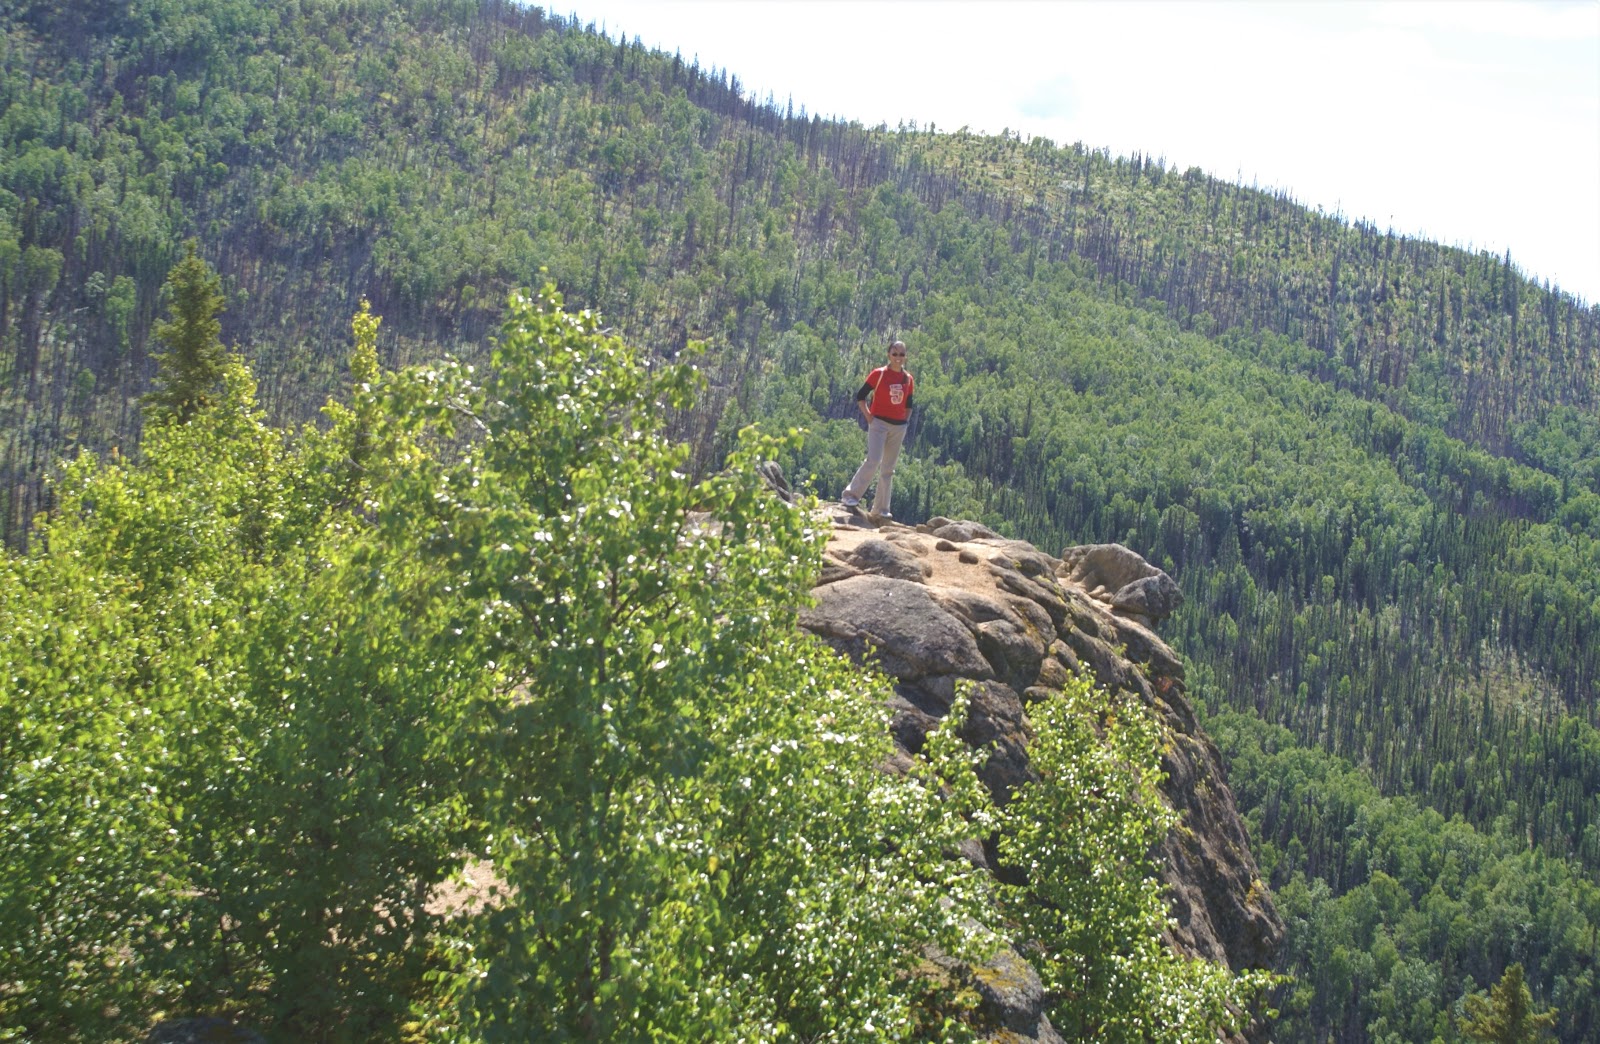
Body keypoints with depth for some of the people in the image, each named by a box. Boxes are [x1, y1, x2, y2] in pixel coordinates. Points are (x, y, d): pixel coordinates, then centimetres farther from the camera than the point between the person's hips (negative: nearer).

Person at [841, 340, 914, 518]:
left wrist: (905, 422, 9)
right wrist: (868, 417, -8)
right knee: (873, 461, -21)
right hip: (879, 423, -5)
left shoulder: (908, 379, 7)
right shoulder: (878, 374, -5)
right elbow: (860, 396, -2)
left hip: (899, 427, 5)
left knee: (888, 469, 8)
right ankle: (850, 494, -10)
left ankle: (881, 509, 13)